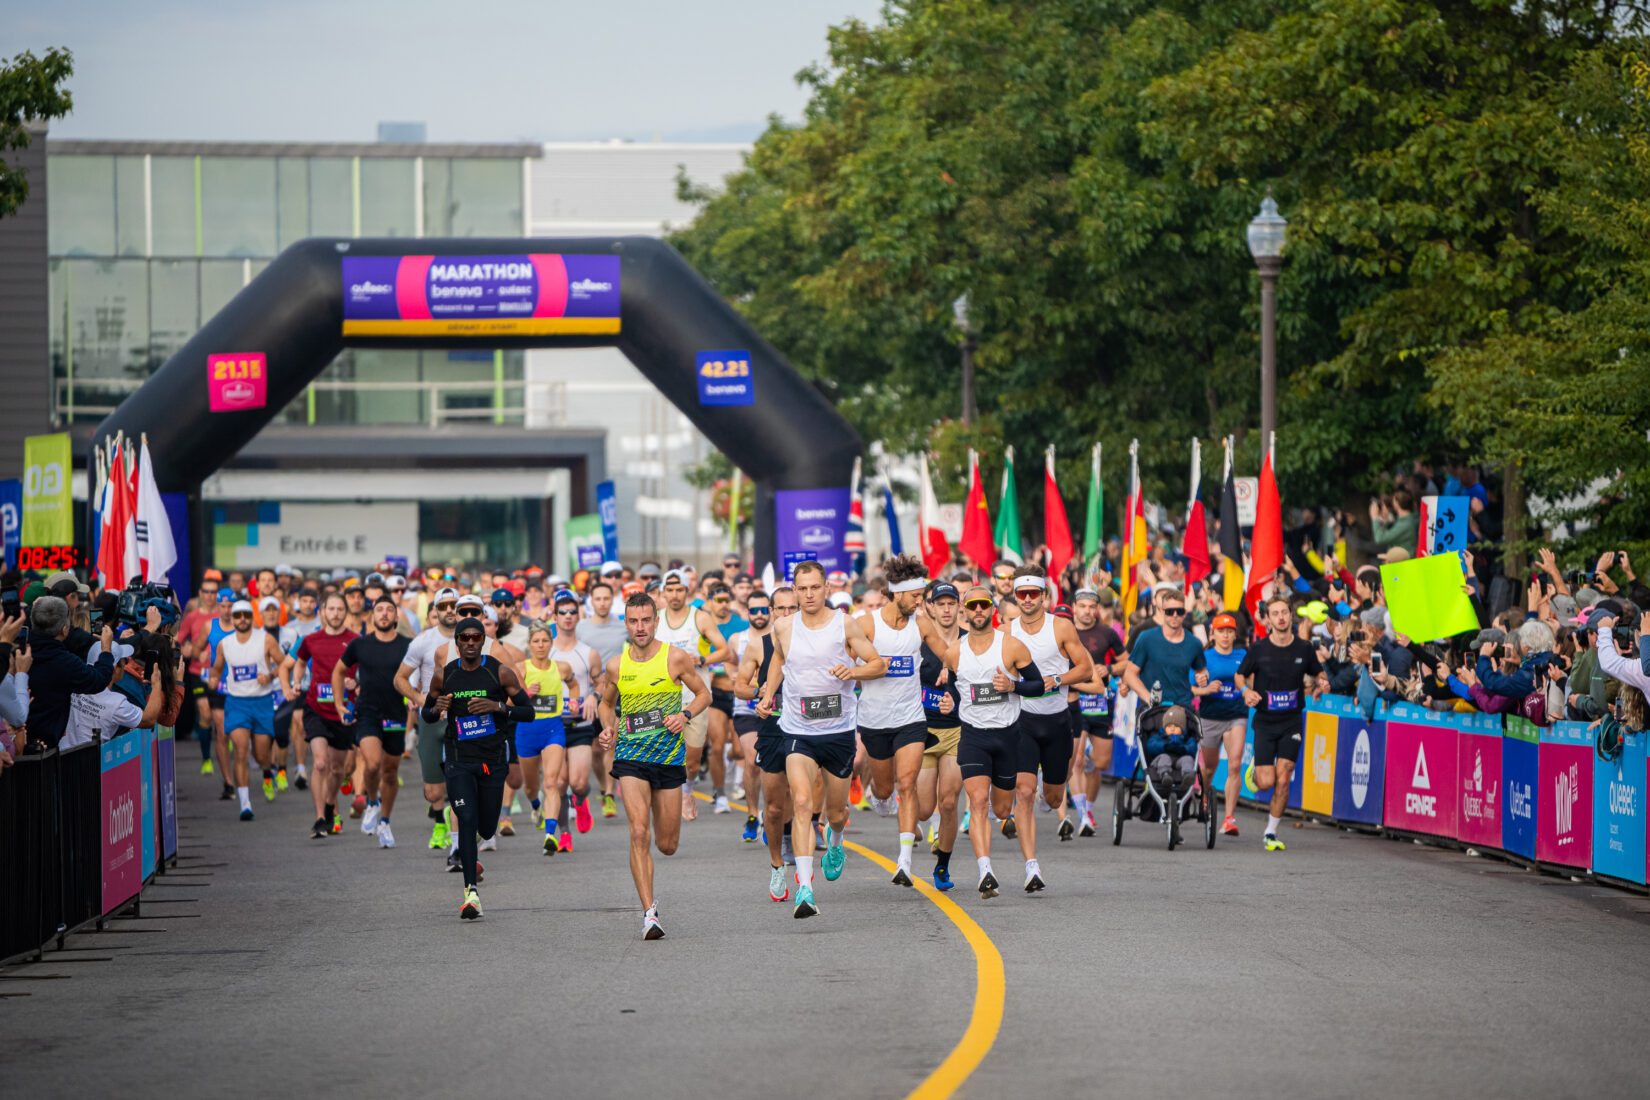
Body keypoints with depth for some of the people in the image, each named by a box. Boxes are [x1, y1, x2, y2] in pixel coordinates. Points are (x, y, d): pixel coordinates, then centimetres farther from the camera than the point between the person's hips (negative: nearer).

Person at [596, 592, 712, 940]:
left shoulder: (676, 658, -4)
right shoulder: (616, 666, 2)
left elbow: (703, 694, 7)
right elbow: (607, 703, 18)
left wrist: (685, 715, -12)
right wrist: (608, 728, -2)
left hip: (669, 754, 0)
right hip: (630, 755, 0)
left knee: (667, 845, 6)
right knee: (639, 833, -17)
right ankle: (649, 912, -16)